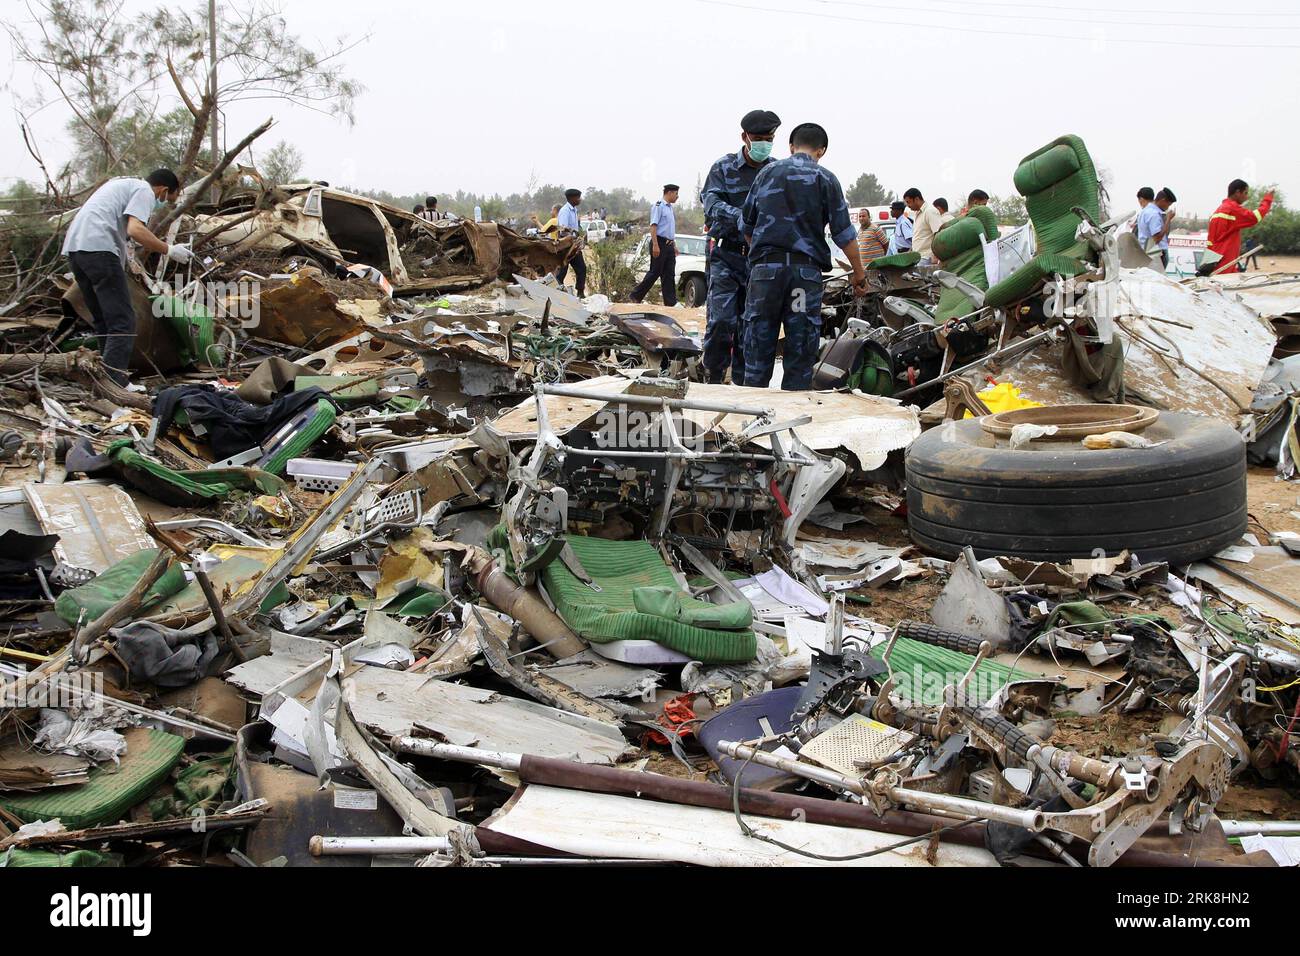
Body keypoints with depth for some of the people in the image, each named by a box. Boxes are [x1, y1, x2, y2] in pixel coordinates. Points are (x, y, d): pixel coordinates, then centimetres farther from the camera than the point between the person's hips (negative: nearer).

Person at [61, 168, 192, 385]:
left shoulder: (123, 183, 30)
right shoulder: (144, 191, 2)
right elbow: (135, 229, -14)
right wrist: (169, 250, -7)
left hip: (74, 246, 9)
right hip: (99, 249, -9)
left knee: (103, 319, 16)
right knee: (122, 321, -9)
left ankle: (108, 380, 19)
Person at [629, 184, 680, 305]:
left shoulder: (670, 208, 18)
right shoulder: (658, 206, -10)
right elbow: (653, 226, -17)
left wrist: (674, 245, 22)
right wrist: (655, 245, -24)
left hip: (669, 245, 9)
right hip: (660, 243, -9)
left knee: (669, 275, 5)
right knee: (655, 272, -5)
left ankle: (671, 303, 6)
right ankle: (636, 296, 5)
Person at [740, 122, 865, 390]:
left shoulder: (767, 173, 11)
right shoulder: (825, 179, 4)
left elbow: (746, 224, 17)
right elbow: (843, 232, 0)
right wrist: (859, 274, 8)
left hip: (765, 266, 2)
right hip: (807, 268, -2)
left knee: (759, 342, 6)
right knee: (801, 348, 4)